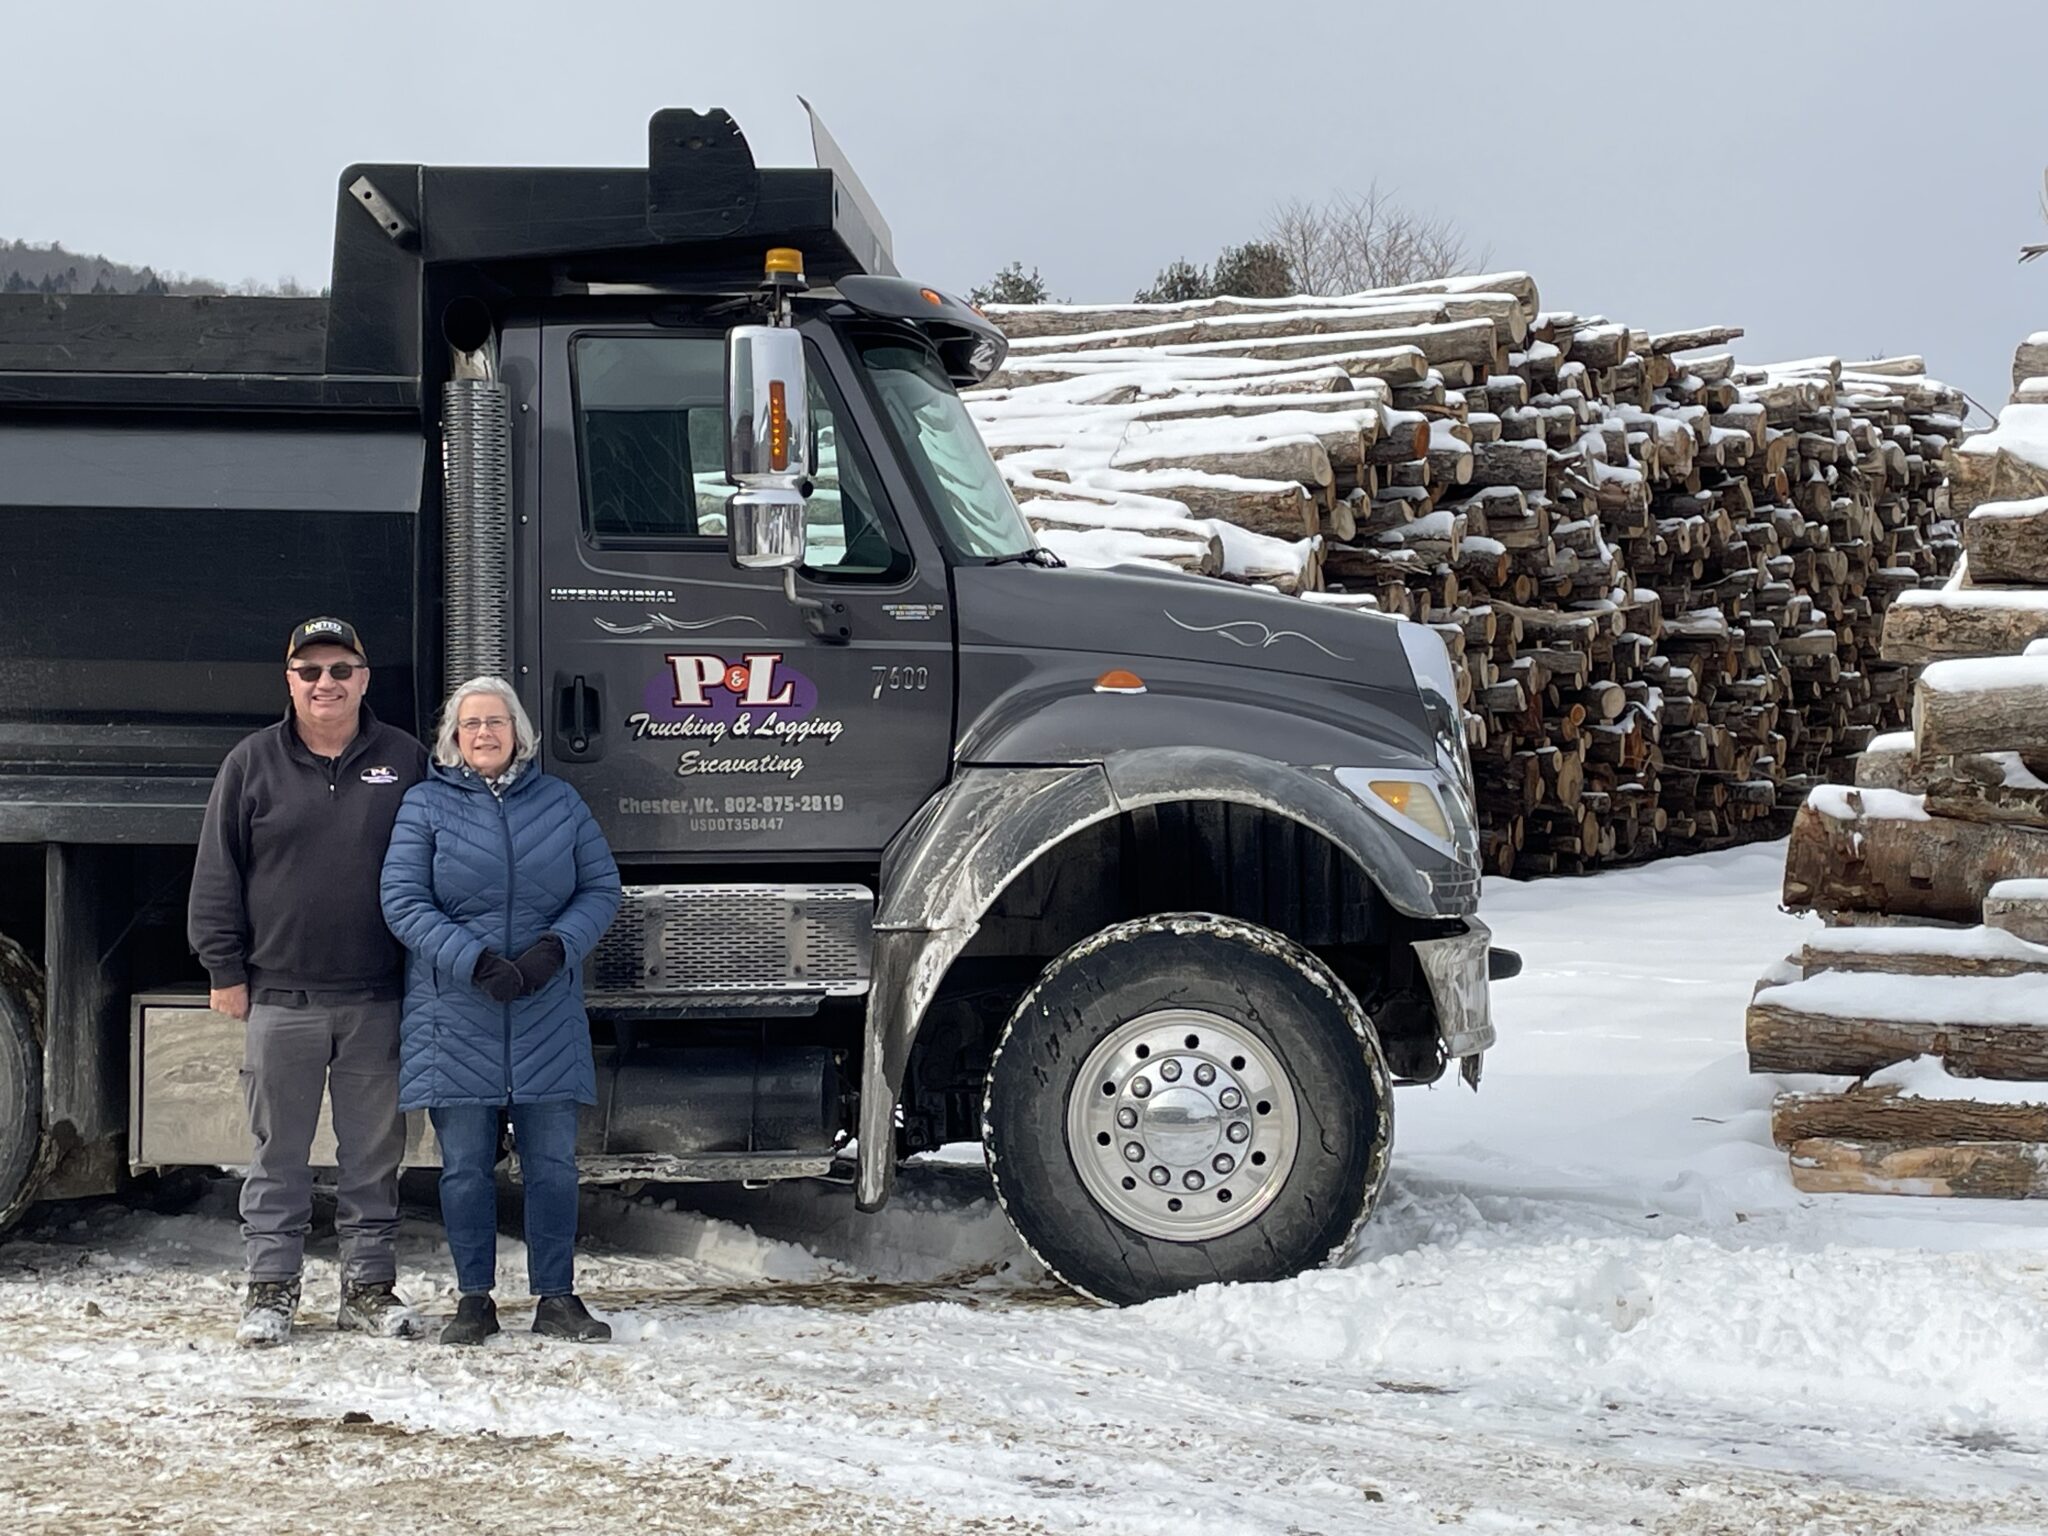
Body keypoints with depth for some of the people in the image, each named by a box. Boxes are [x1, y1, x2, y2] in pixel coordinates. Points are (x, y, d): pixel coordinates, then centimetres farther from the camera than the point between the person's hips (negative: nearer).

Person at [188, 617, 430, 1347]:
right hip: (280, 996, -1)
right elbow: (217, 872, 5)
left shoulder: (404, 761, 6)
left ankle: (370, 1285, 15)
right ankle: (271, 1287, 12)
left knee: (375, 1152, 7)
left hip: (378, 1000, 1)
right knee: (279, 1151, 4)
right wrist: (224, 968, 0)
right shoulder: (252, 763, 4)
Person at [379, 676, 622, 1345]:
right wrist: (476, 963, -16)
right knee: (465, 1165, 3)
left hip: (548, 1018, 2)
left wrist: (555, 947, -10)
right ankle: (474, 1299, 12)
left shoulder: (560, 802, 10)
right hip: (455, 1019, -2)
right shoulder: (425, 806, 3)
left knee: (553, 1161, 2)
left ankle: (556, 1297, 11)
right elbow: (403, 903, -5)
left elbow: (601, 889, 9)